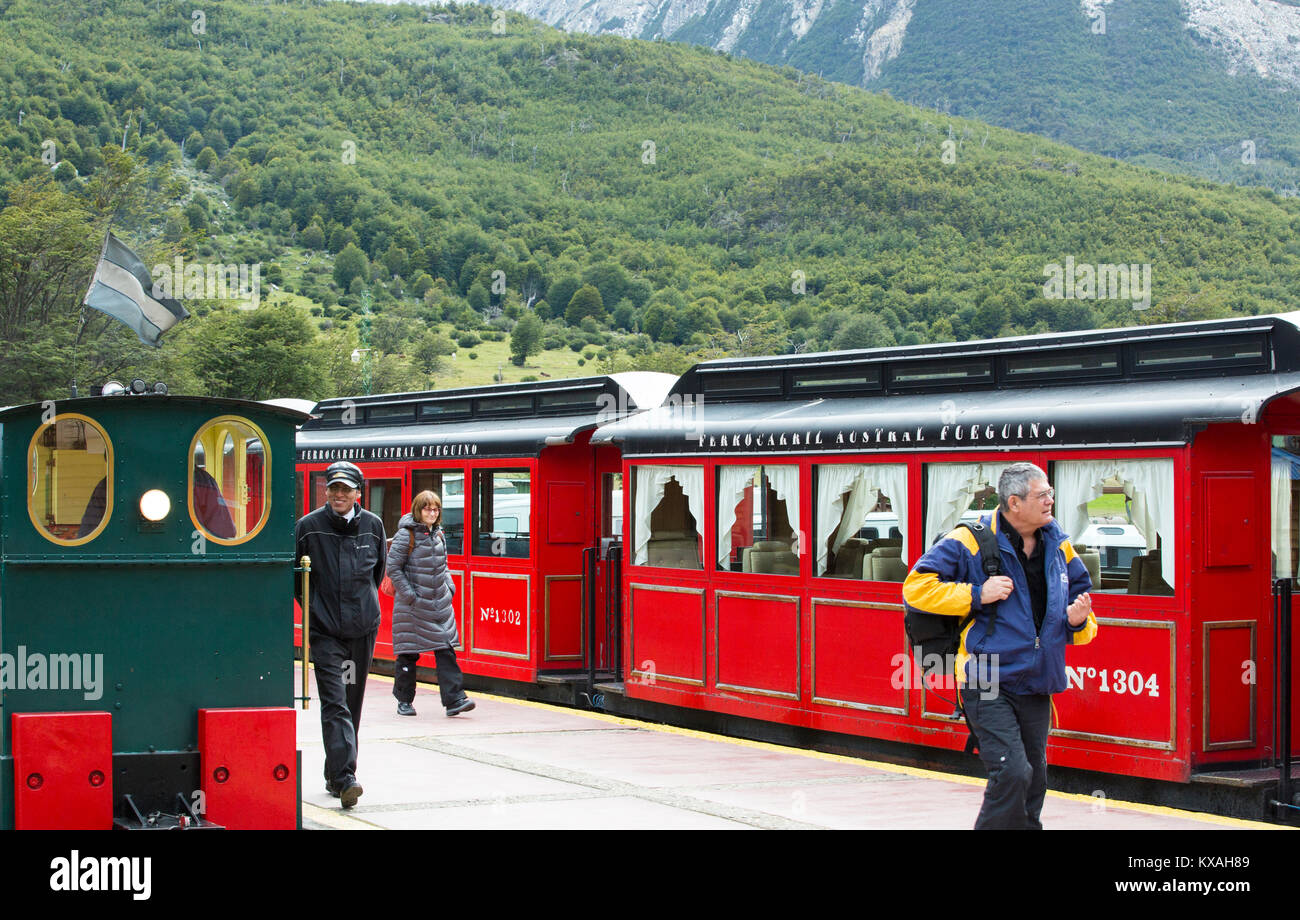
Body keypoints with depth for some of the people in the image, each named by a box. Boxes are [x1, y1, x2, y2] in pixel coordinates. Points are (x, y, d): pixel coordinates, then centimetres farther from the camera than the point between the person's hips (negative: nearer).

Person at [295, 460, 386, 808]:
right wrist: (313, 607, 8)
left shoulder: (373, 525, 5)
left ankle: (335, 775, 24)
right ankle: (344, 779, -20)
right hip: (325, 631, -3)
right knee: (335, 704, -13)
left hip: (363, 628, 3)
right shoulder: (309, 526, -3)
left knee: (353, 703, 11)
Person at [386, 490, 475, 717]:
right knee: (408, 652, 3)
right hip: (412, 605, -5)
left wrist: (449, 587, 10)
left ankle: (454, 698, -7)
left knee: (445, 648, -3)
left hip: (440, 604, 5)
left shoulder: (439, 535, 12)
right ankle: (404, 701, 16)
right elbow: (393, 568, -9)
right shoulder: (406, 535, -8)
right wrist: (410, 595, -13)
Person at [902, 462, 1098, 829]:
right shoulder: (971, 541, -9)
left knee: (1033, 781, 12)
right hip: (988, 685, -6)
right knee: (1013, 773, -18)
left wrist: (1078, 621, -4)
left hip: (1036, 687, 6)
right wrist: (977, 595, -18)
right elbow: (916, 587, -10)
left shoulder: (1058, 546, 8)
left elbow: (1080, 593, 20)